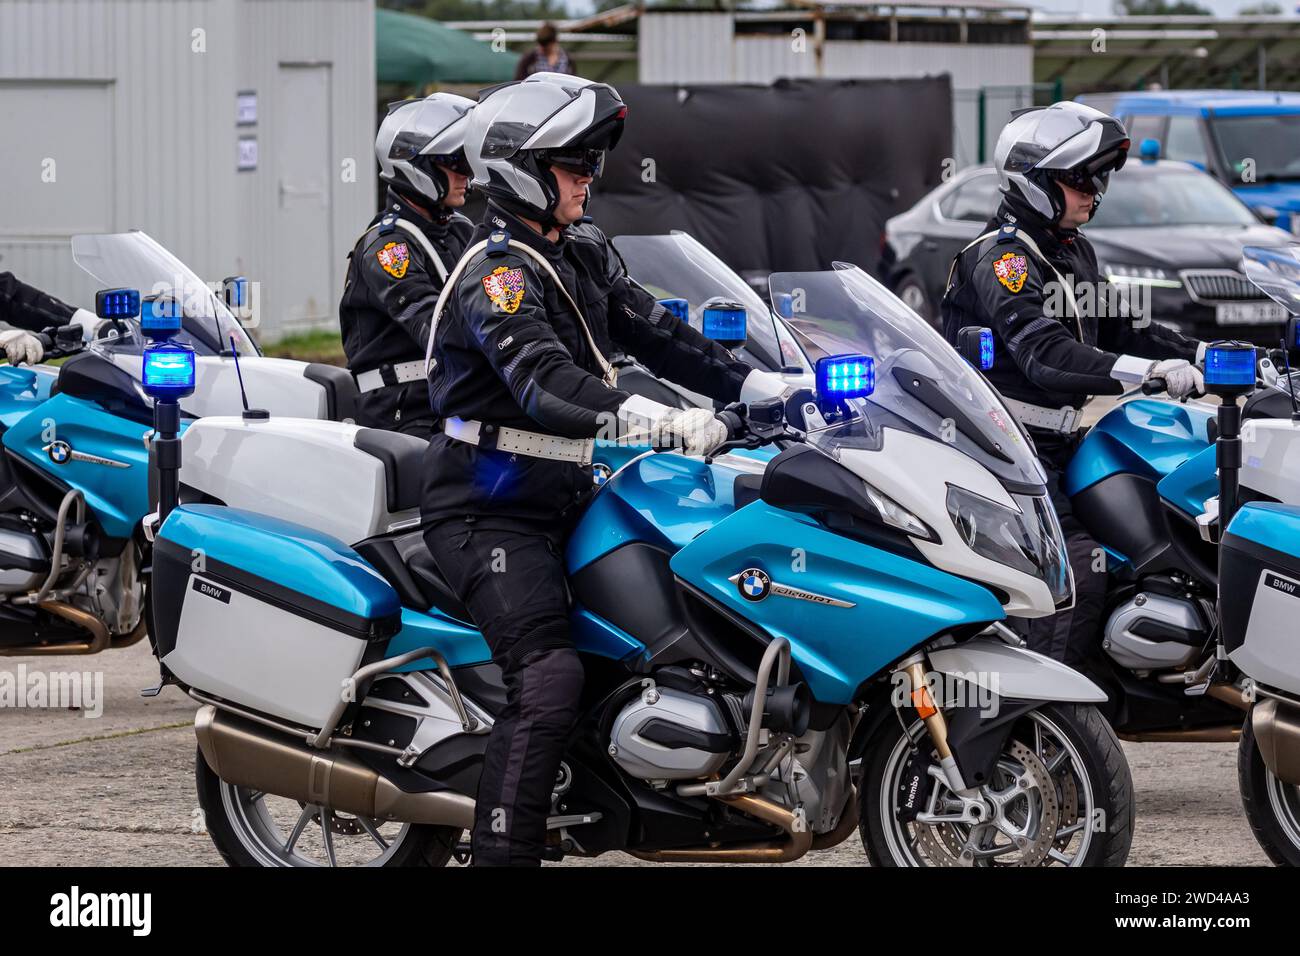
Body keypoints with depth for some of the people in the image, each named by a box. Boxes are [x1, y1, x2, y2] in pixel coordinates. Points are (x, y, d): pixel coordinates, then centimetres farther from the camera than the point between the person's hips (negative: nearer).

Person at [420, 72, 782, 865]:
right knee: (550, 678, -24)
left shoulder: (582, 253, 12)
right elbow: (538, 375, -33)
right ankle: (502, 853, -27)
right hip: (490, 514, -10)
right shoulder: (496, 273, -17)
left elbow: (652, 331, 16)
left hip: (562, 500, 10)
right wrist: (650, 419, -47)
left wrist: (759, 385, 5)